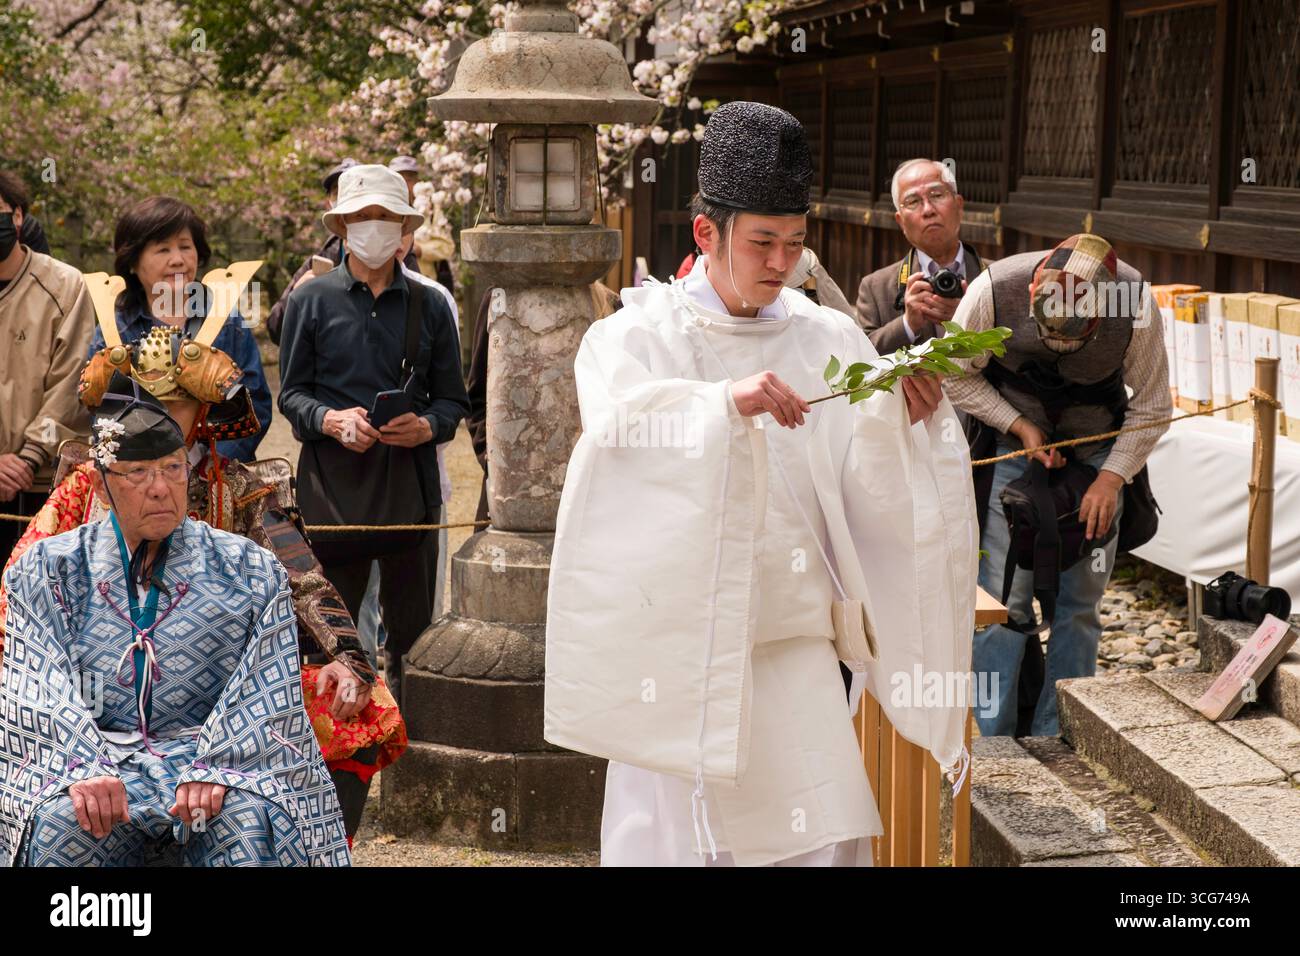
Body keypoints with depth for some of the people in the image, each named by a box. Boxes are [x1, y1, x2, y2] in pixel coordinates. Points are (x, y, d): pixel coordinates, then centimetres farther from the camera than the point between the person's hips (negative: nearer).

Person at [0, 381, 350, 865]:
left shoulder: (250, 572, 8)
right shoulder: (47, 570, 10)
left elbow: (264, 696, -2)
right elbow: (42, 693, -2)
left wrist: (213, 769, -20)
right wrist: (84, 768, -21)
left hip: (221, 761, 0)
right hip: (99, 764, 1)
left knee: (249, 820, -32)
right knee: (60, 822, -31)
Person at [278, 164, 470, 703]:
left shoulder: (429, 307, 14)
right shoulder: (312, 300, 9)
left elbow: (452, 399, 13)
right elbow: (291, 393, 8)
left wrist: (427, 427, -9)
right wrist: (332, 420, -13)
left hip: (411, 478, 2)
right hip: (334, 480, -1)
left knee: (412, 625, 3)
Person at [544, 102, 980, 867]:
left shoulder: (831, 341, 7)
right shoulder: (637, 337, 1)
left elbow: (870, 490, -1)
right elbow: (619, 427, -21)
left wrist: (903, 419, -21)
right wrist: (727, 401, -37)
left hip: (794, 646, 2)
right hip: (675, 643, -2)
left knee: (827, 837, -2)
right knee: (677, 832, 1)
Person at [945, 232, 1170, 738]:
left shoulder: (1135, 306, -23)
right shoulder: (994, 290, -26)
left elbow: (1152, 407, -8)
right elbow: (956, 377, -8)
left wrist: (1112, 476, -16)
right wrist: (1020, 426, -16)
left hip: (1097, 455, 1)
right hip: (1012, 448, -1)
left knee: (1079, 603, 2)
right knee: (1004, 600, -7)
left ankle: (1056, 739, 14)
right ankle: (989, 744, 3)